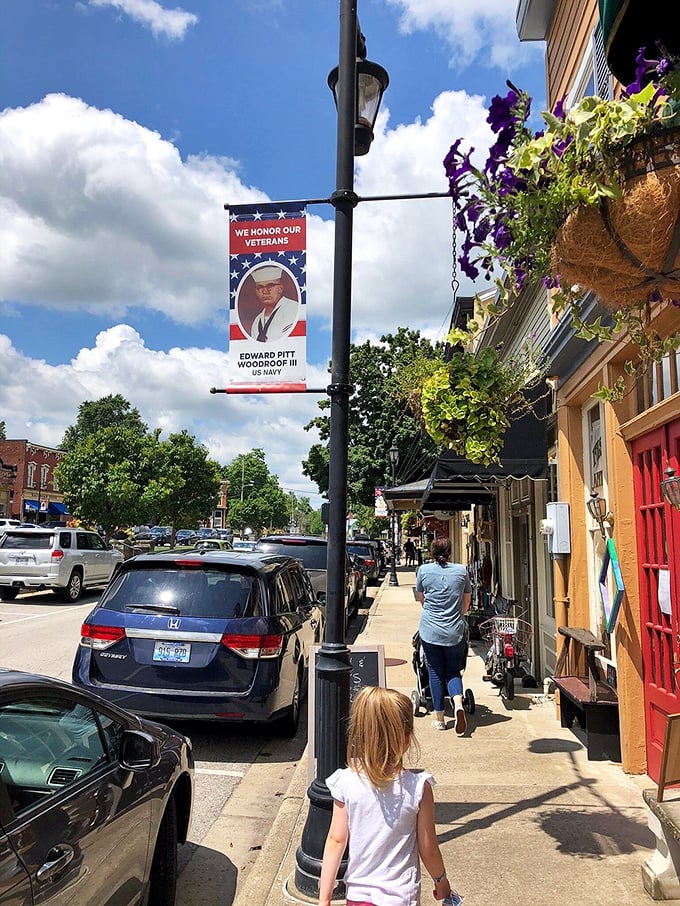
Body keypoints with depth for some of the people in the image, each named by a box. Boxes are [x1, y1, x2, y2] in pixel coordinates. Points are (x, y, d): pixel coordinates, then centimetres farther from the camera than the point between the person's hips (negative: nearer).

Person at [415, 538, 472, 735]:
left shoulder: (424, 570, -1)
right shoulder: (461, 571, 1)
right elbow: (467, 601, 12)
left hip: (430, 631, -1)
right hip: (455, 632, 1)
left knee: (435, 673, 11)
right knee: (453, 672, 13)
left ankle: (439, 718, 16)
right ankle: (458, 704, -13)